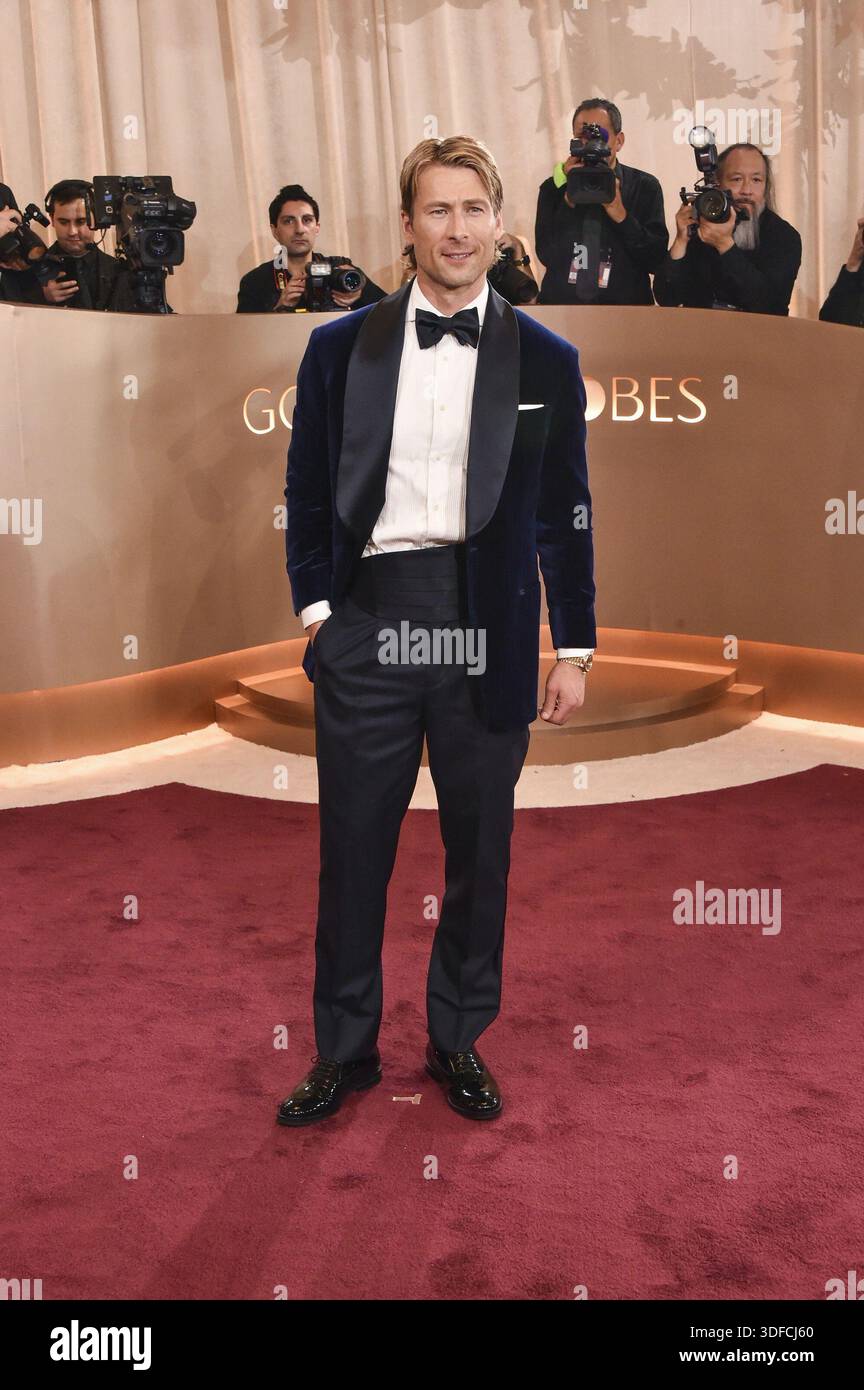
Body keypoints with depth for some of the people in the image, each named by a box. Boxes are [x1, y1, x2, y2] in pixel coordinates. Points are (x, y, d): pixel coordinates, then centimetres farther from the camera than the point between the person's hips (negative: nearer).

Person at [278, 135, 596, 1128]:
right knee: (352, 845, 7)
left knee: (480, 848, 10)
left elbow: (565, 515, 6)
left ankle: (459, 1041, 29)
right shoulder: (340, 347, 7)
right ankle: (345, 1049, 24)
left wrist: (573, 648, 4)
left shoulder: (545, 359, 6)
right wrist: (314, 604, -1)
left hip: (489, 633, 0)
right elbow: (307, 492, 9)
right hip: (368, 624, 0)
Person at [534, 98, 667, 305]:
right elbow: (546, 256, -2)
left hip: (625, 305, 0)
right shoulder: (552, 188, 9)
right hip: (561, 305, 1)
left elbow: (655, 260, -1)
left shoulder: (645, 186, 7)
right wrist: (569, 200, -10)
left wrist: (620, 215, -12)